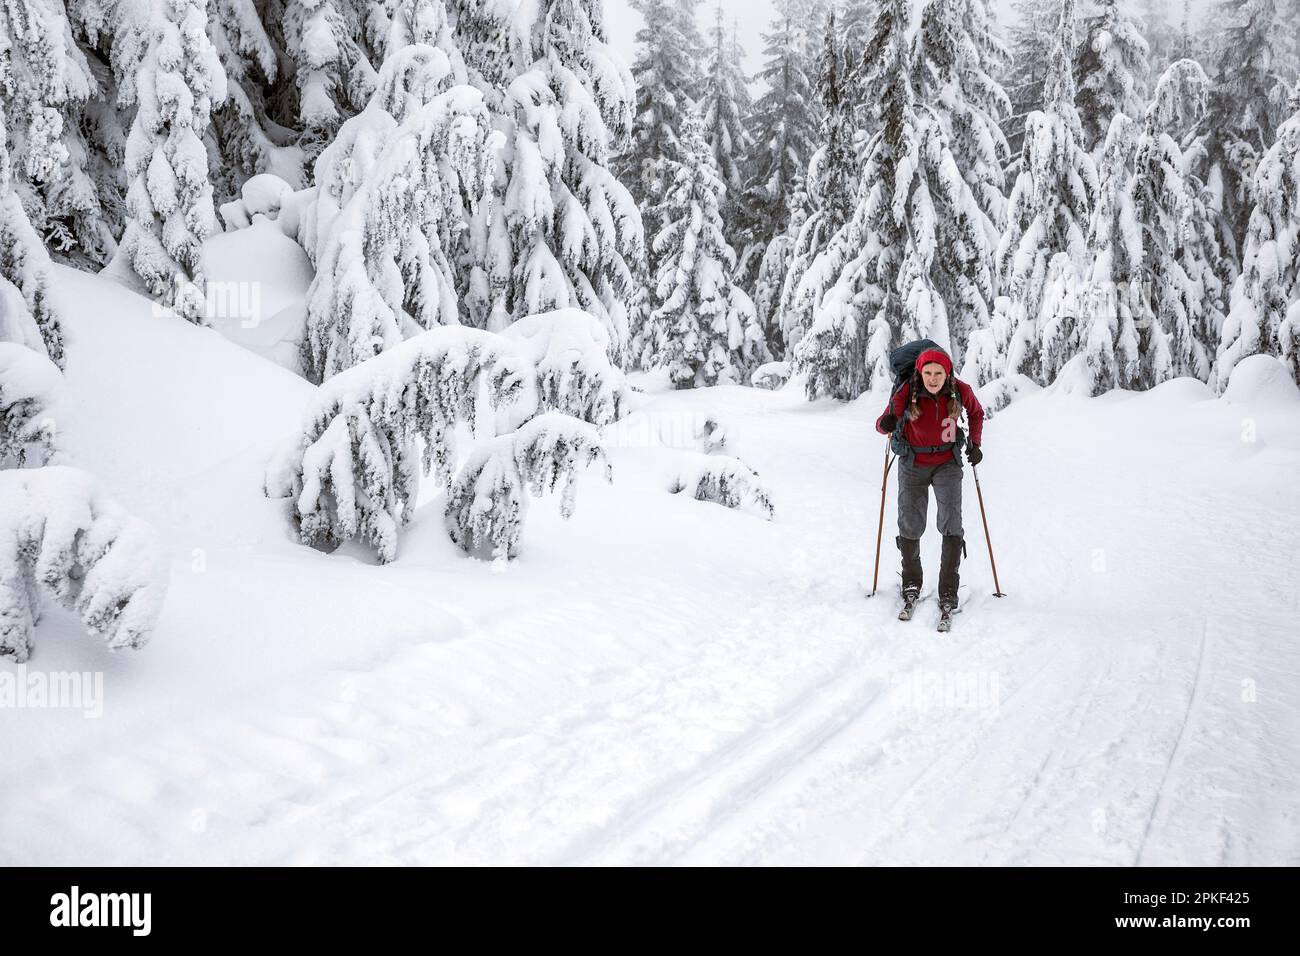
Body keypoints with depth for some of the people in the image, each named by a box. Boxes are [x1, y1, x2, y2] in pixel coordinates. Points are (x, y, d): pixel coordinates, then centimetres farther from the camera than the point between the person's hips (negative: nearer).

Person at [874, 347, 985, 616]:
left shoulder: (960, 391, -16)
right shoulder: (906, 394, -21)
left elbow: (976, 413, 6)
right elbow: (882, 424, -14)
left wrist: (975, 444, -3)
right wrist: (886, 424, -37)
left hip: (947, 463, 0)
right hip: (913, 465, 0)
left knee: (951, 524, -14)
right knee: (910, 526, 4)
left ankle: (948, 591, -7)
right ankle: (911, 583, 27)